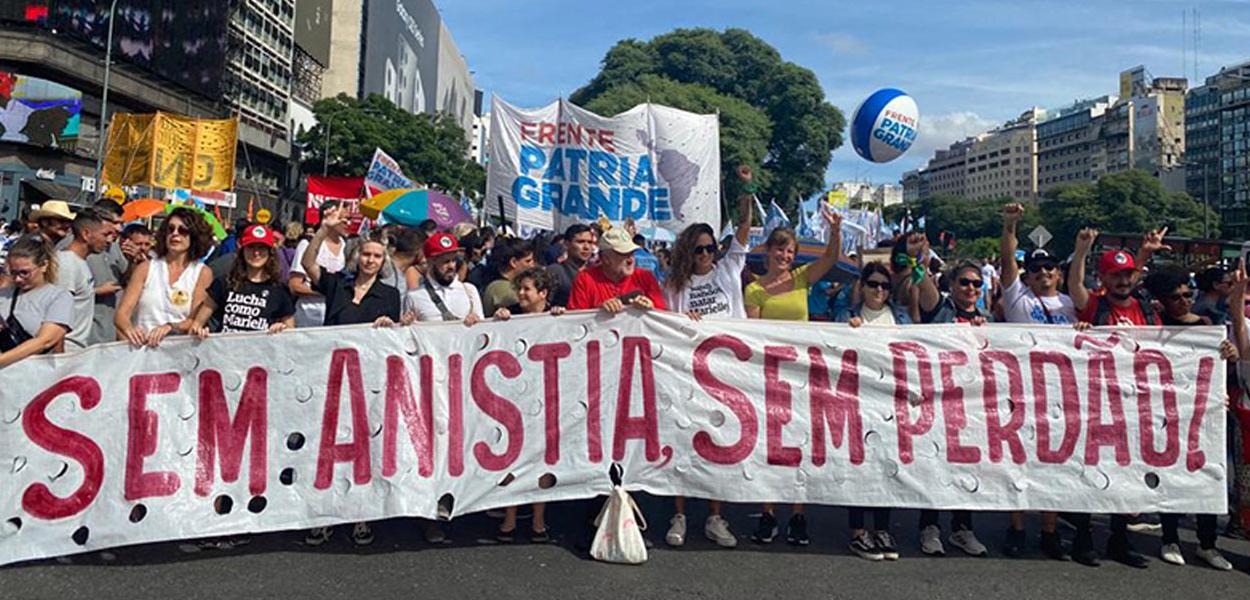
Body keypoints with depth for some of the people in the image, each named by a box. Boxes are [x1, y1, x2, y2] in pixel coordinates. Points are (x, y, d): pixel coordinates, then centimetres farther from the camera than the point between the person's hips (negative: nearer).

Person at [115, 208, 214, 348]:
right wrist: (128, 329, -18)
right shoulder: (145, 268, 10)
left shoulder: (203, 273, 5)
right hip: (142, 345, 2)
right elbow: (121, 314, 3)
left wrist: (170, 327, -23)